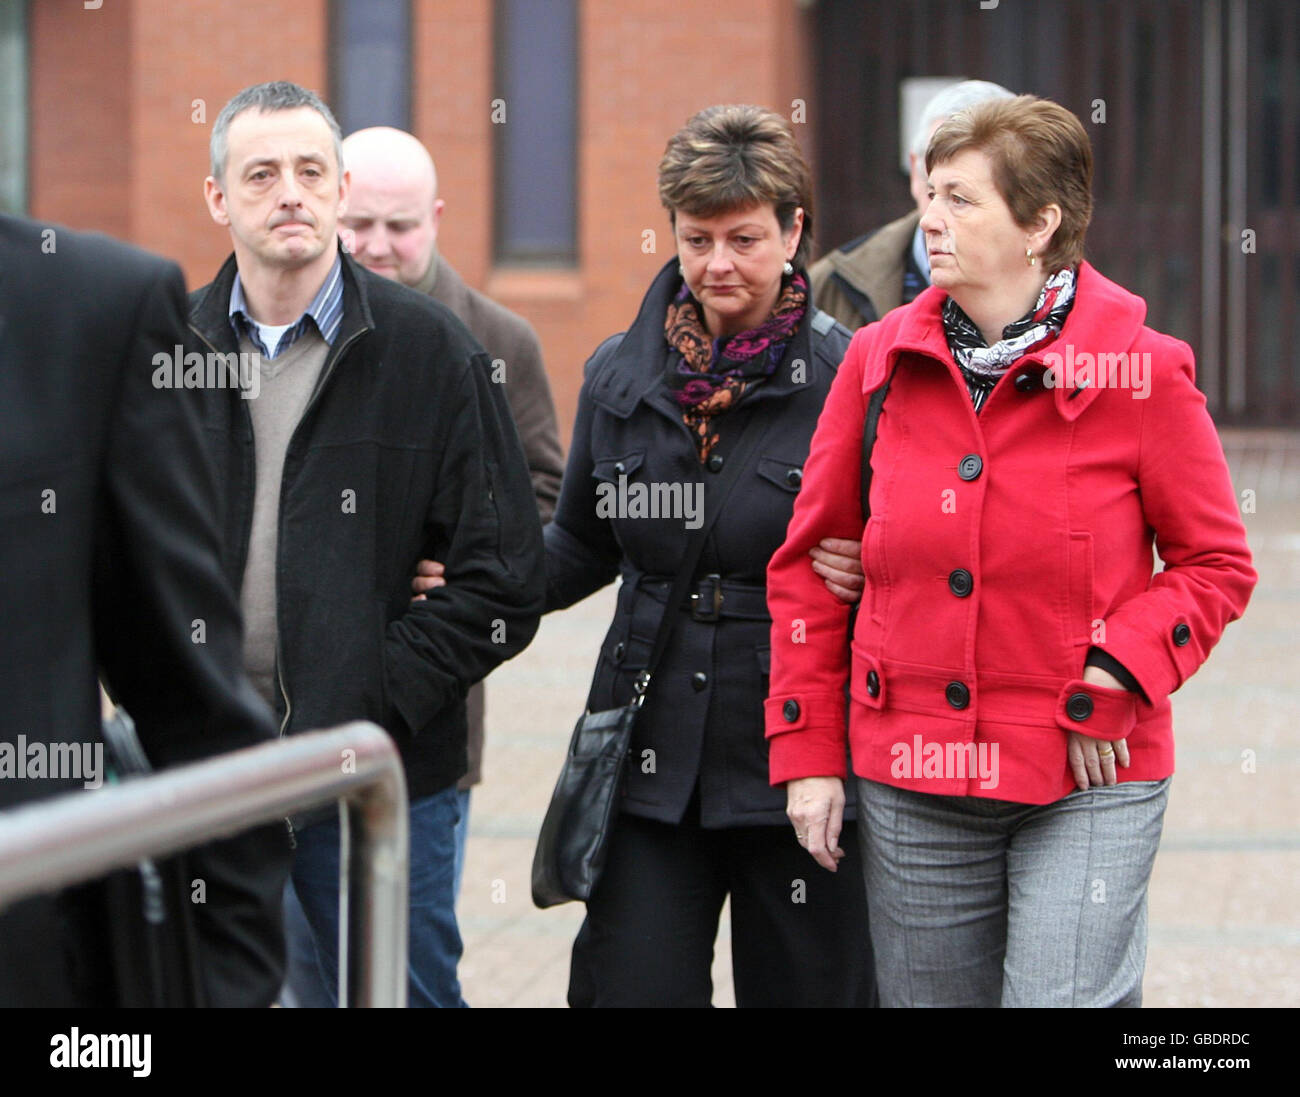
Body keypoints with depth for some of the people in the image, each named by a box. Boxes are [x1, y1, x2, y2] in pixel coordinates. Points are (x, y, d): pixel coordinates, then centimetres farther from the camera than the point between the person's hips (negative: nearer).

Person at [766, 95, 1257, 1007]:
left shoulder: (1142, 370, -7)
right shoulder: (880, 360, 2)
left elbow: (1216, 564, 1)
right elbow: (809, 563, 9)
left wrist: (1119, 674, -15)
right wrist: (807, 750, 6)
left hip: (1089, 774, -3)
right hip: (911, 779, 4)